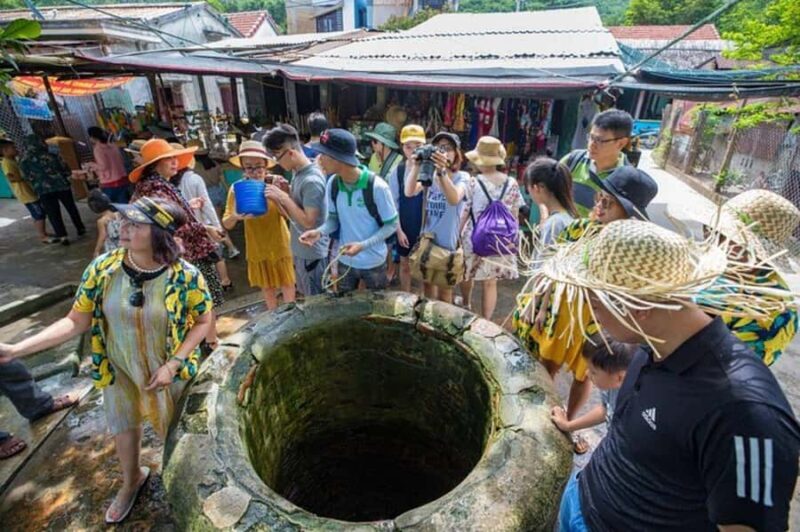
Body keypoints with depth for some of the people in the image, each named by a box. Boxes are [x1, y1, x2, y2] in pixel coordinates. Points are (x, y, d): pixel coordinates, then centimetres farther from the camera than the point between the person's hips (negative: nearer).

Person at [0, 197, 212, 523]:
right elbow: (76, 321, -11)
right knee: (123, 431, 24)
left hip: (167, 369, -2)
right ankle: (132, 480, 56)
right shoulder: (103, 268, -19)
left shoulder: (185, 276, -27)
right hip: (118, 369, 3)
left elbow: (203, 322, -14)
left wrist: (172, 364, -19)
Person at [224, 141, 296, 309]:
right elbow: (227, 224, -9)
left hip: (280, 245, -2)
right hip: (257, 249, 2)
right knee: (267, 288, 17)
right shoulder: (237, 189, -10)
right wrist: (235, 217, -32)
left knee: (287, 286, 9)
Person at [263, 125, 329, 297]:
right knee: (308, 299, 24)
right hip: (300, 250, 9)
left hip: (313, 253, -9)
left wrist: (283, 197, -20)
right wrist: (280, 196, -5)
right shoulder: (297, 173, 4)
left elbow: (308, 221, -24)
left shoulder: (312, 181, -24)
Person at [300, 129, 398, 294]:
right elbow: (334, 218, 4)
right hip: (345, 261, 4)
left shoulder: (377, 187, -25)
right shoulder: (332, 184, -9)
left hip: (374, 263, -4)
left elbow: (392, 225, -16)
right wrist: (319, 231, -18)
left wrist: (363, 245, -27)